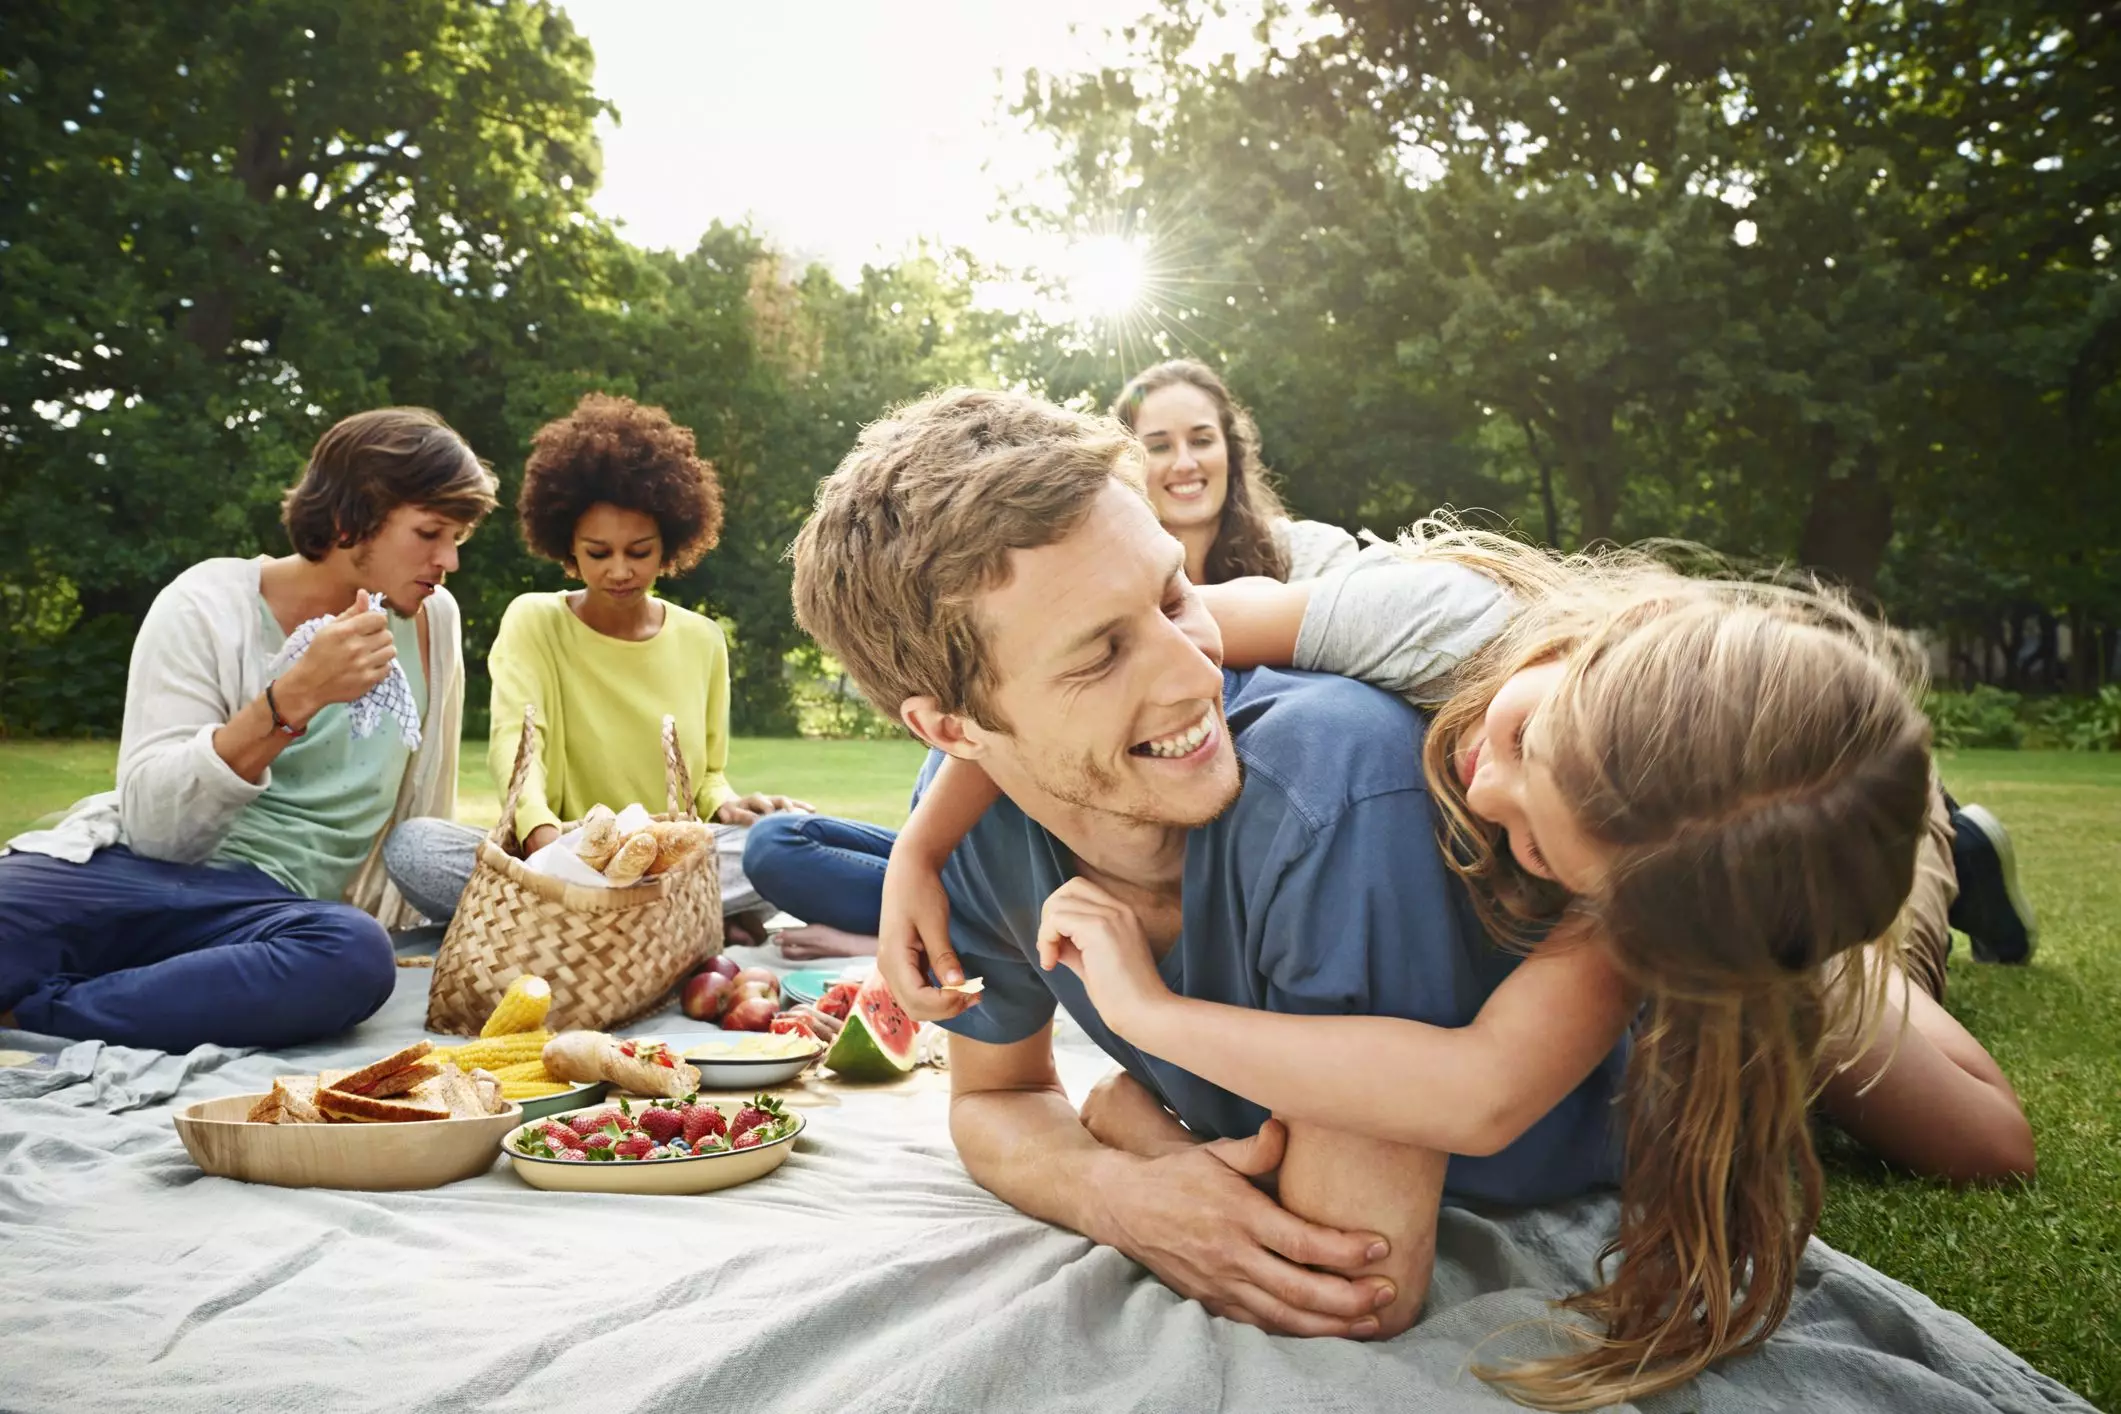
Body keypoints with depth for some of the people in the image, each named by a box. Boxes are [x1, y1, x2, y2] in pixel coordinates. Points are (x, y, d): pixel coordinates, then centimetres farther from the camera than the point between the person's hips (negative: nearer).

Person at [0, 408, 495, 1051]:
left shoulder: (433, 620, 7)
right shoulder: (208, 604, -2)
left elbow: (422, 808, 20)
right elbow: (153, 824, -12)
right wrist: (293, 698, -22)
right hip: (122, 870, -3)